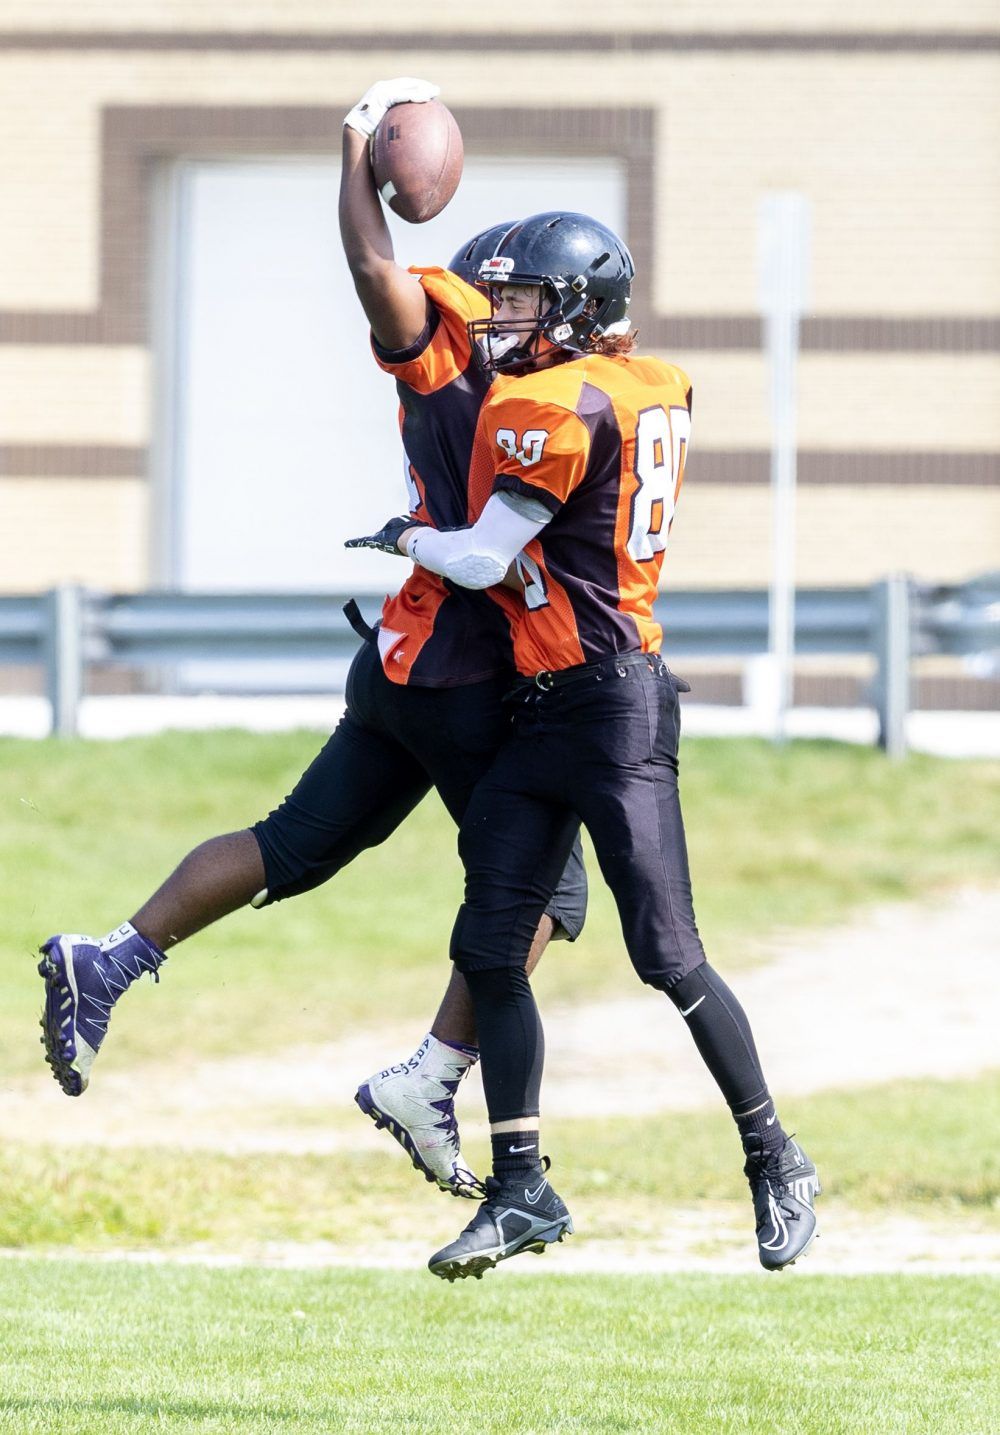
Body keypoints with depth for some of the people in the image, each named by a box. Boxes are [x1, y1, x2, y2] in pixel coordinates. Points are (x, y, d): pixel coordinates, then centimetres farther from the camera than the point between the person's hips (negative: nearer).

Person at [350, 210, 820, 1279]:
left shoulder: (559, 407, -16)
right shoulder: (656, 389, 11)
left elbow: (484, 559, -13)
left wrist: (409, 538, 6)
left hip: (611, 707, -10)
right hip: (544, 711, 10)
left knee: (666, 952, -6)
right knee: (489, 949, 5)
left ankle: (775, 1160, 7)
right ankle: (521, 1191, 8)